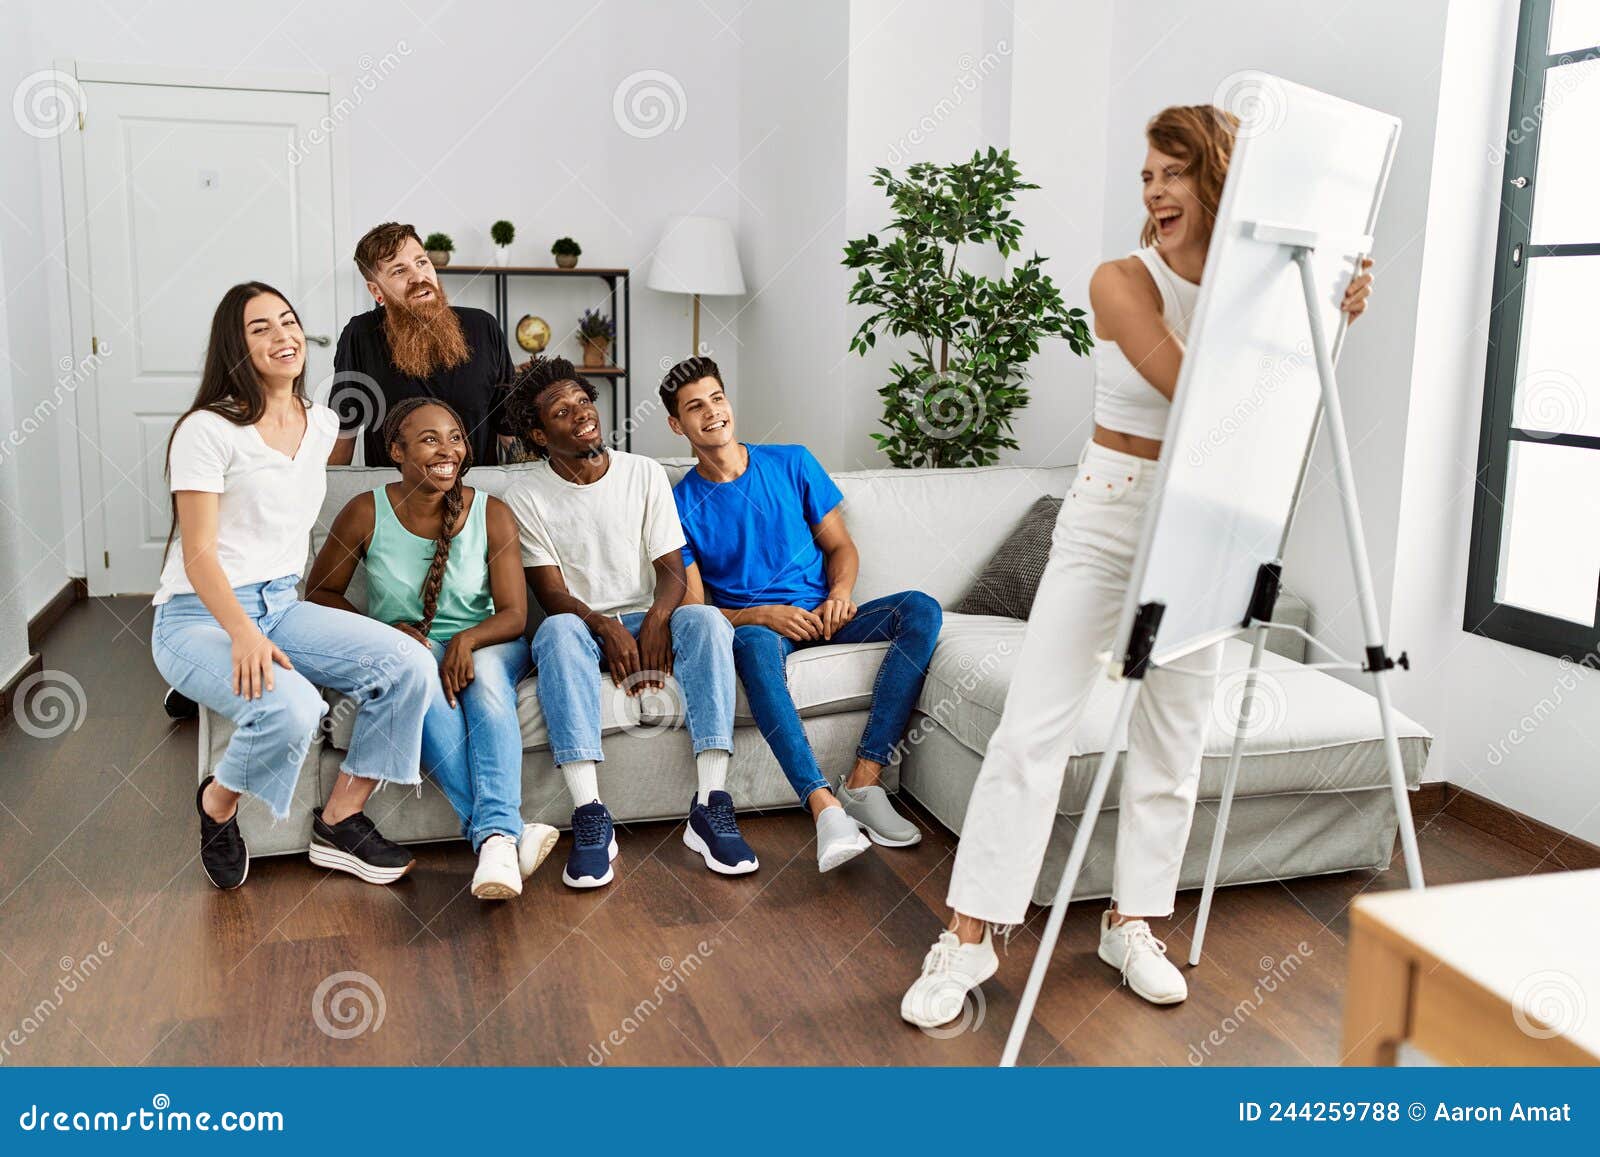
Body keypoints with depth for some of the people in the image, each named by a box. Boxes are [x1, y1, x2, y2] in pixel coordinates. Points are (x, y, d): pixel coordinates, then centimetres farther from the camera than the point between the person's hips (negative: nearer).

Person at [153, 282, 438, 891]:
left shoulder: (322, 424, 9)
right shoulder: (208, 430, -11)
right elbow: (198, 556, -16)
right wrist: (243, 634, -33)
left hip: (282, 605, 6)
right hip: (199, 617, -6)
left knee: (410, 666, -18)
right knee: (291, 709, -35)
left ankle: (340, 823, -3)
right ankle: (218, 801, 0)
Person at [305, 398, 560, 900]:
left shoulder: (492, 514, -4)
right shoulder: (366, 513, -6)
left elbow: (514, 614, -6)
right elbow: (320, 591, 4)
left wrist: (468, 640, -27)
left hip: (483, 646, 1)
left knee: (487, 674, -36)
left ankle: (496, 838, -50)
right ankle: (508, 833, -45)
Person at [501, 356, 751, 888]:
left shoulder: (644, 473, 4)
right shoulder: (526, 494, -1)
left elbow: (672, 569, 0)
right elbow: (552, 593, -7)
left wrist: (657, 619, -23)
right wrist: (605, 627, -27)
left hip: (647, 621, 2)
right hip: (583, 624, -2)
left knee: (706, 619, -30)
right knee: (558, 631, -37)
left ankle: (710, 808, -35)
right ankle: (590, 817, -42)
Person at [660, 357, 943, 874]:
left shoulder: (792, 464, 8)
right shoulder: (681, 503, 2)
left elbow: (840, 545, 12)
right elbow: (695, 609, -2)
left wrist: (840, 594, -10)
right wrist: (765, 615, -19)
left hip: (821, 617, 3)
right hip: (752, 622, -3)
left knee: (921, 610, -24)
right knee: (754, 643, -40)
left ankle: (863, 781, -30)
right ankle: (824, 806, -50)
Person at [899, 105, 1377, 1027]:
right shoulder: (1124, 282, -9)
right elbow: (1189, 388, -20)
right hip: (1111, 510, -4)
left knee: (1176, 735, 10)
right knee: (1035, 724, -6)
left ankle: (1134, 921, 25)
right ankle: (971, 936, 2)